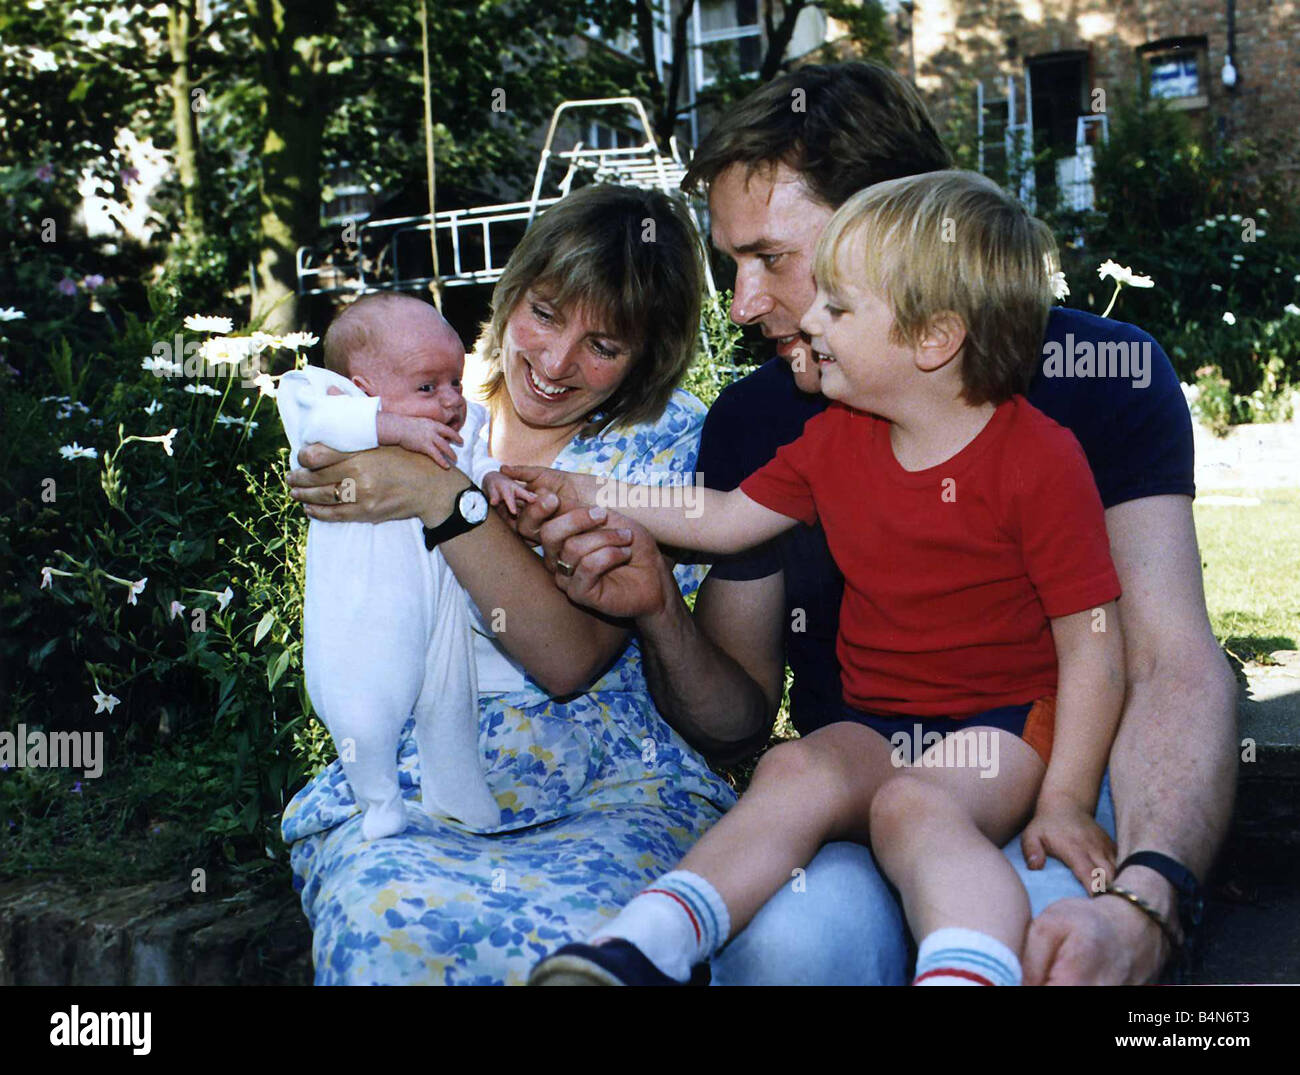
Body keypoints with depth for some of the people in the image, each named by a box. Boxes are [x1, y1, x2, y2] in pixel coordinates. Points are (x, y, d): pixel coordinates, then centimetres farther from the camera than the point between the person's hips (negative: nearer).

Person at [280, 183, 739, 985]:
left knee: (591, 930, -33)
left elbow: (570, 660, -13)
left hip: (613, 782, -1)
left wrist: (442, 498, -21)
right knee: (389, 913, -32)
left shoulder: (667, 436, 0)